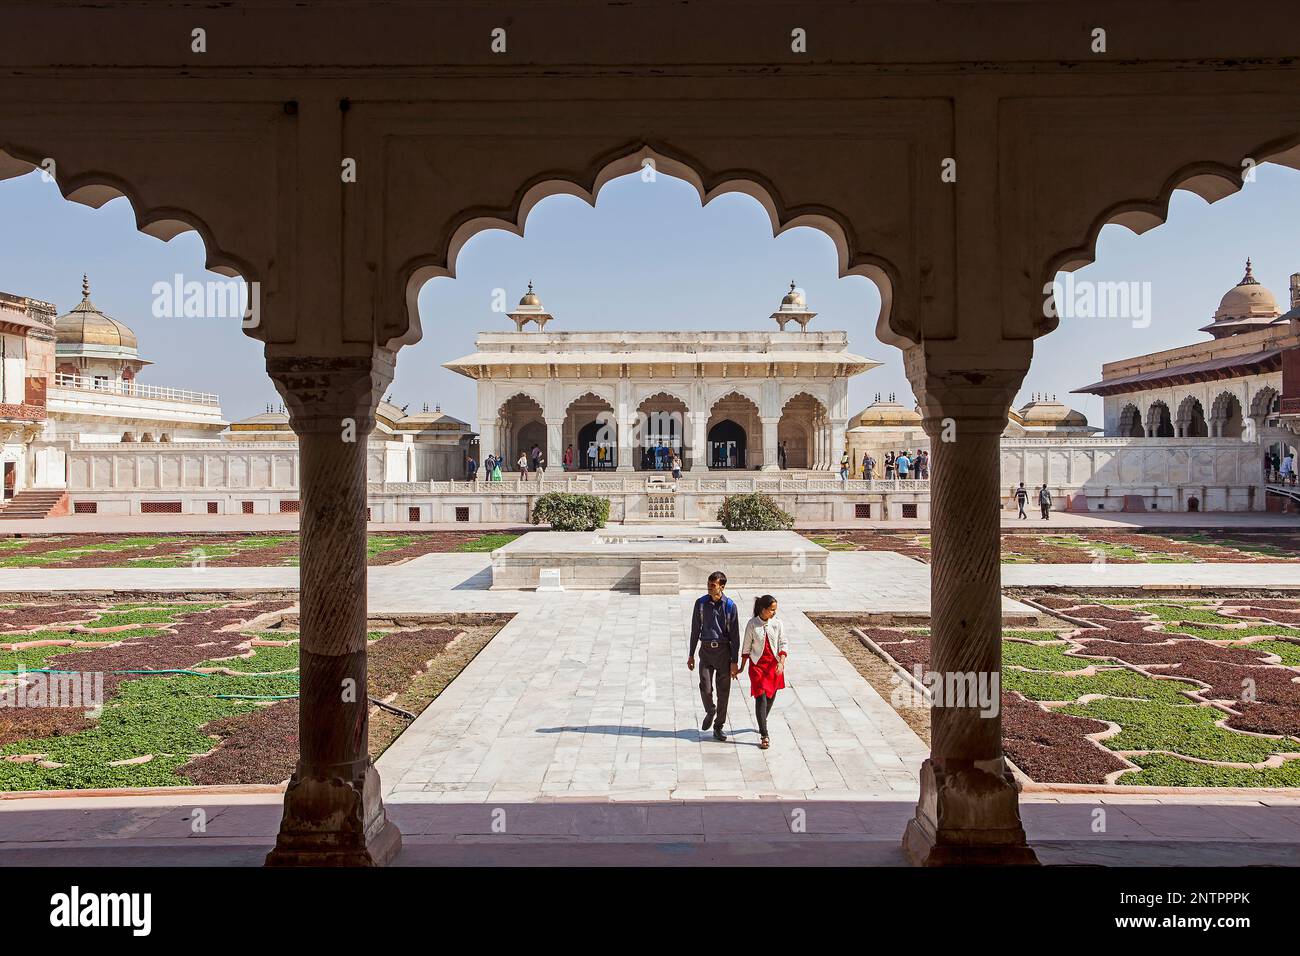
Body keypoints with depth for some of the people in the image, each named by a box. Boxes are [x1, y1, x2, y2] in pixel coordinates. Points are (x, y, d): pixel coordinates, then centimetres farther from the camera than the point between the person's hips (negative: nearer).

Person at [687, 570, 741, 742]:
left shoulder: (730, 606, -5)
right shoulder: (701, 603, -1)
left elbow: (735, 635, -3)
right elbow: (695, 630, 6)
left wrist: (735, 661, -5)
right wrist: (691, 655, 6)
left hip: (723, 650, -1)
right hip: (706, 649, 1)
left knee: (723, 691, 5)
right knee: (705, 688, -7)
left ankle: (718, 727, 19)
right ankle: (710, 712, 25)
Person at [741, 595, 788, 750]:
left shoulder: (777, 623, -4)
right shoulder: (752, 624, -9)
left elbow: (784, 644, -2)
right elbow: (746, 647, -1)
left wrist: (781, 663, -15)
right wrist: (742, 667, 4)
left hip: (774, 664, 3)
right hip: (758, 664, -3)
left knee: (771, 697, 13)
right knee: (761, 698, -10)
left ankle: (762, 724, 39)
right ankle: (764, 735, -8)